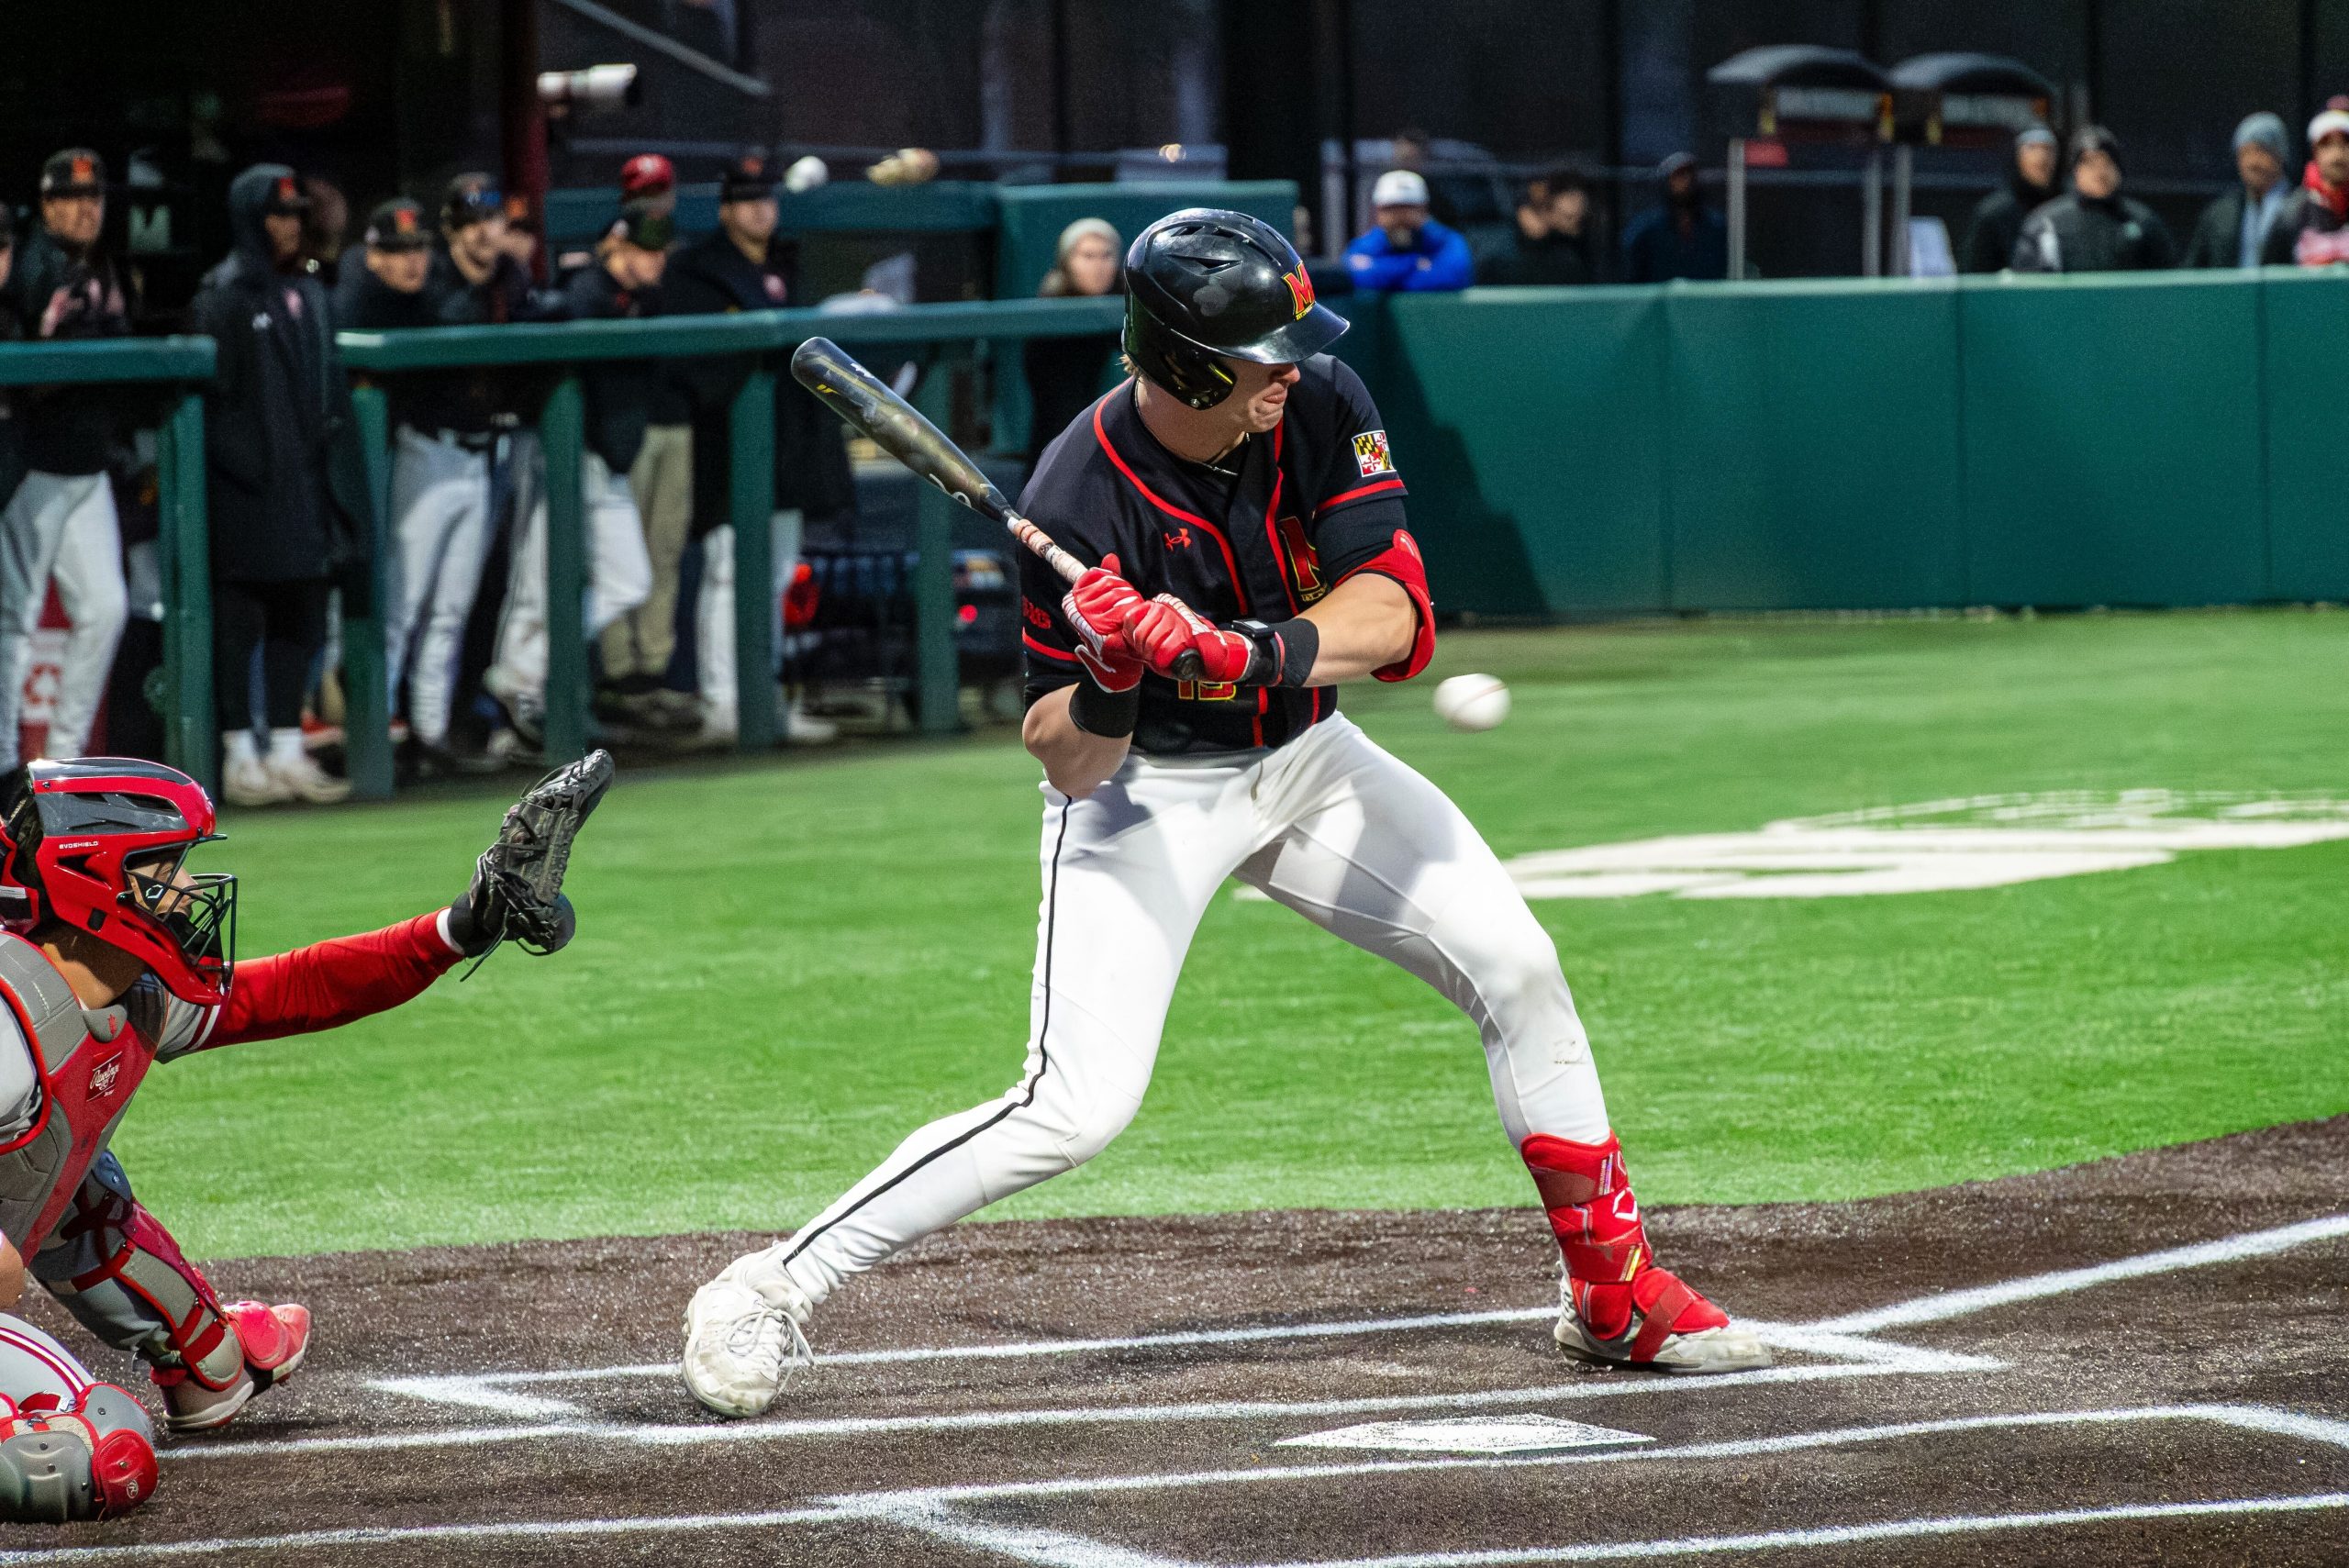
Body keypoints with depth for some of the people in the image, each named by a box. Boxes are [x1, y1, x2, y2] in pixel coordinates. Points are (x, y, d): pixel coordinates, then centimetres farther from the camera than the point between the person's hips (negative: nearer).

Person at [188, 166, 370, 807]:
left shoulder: (307, 292, 14)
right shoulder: (225, 293, -8)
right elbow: (212, 386, -13)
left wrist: (339, 470, 11)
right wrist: (234, 464, -18)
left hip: (306, 482, 7)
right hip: (247, 485, -7)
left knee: (298, 618, 9)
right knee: (240, 620, -1)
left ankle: (287, 752, 16)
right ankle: (240, 757, 3)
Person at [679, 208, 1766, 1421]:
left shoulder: (1320, 410, -16)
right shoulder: (1078, 508, -28)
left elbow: (1396, 618, -23)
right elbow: (1065, 768, -21)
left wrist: (1252, 654, -40)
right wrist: (1111, 685, -42)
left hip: (1302, 756, 5)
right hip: (1144, 788, -5)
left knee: (1515, 965, -1)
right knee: (1079, 1104, -20)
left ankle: (1616, 1292, 14)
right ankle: (773, 1289, -12)